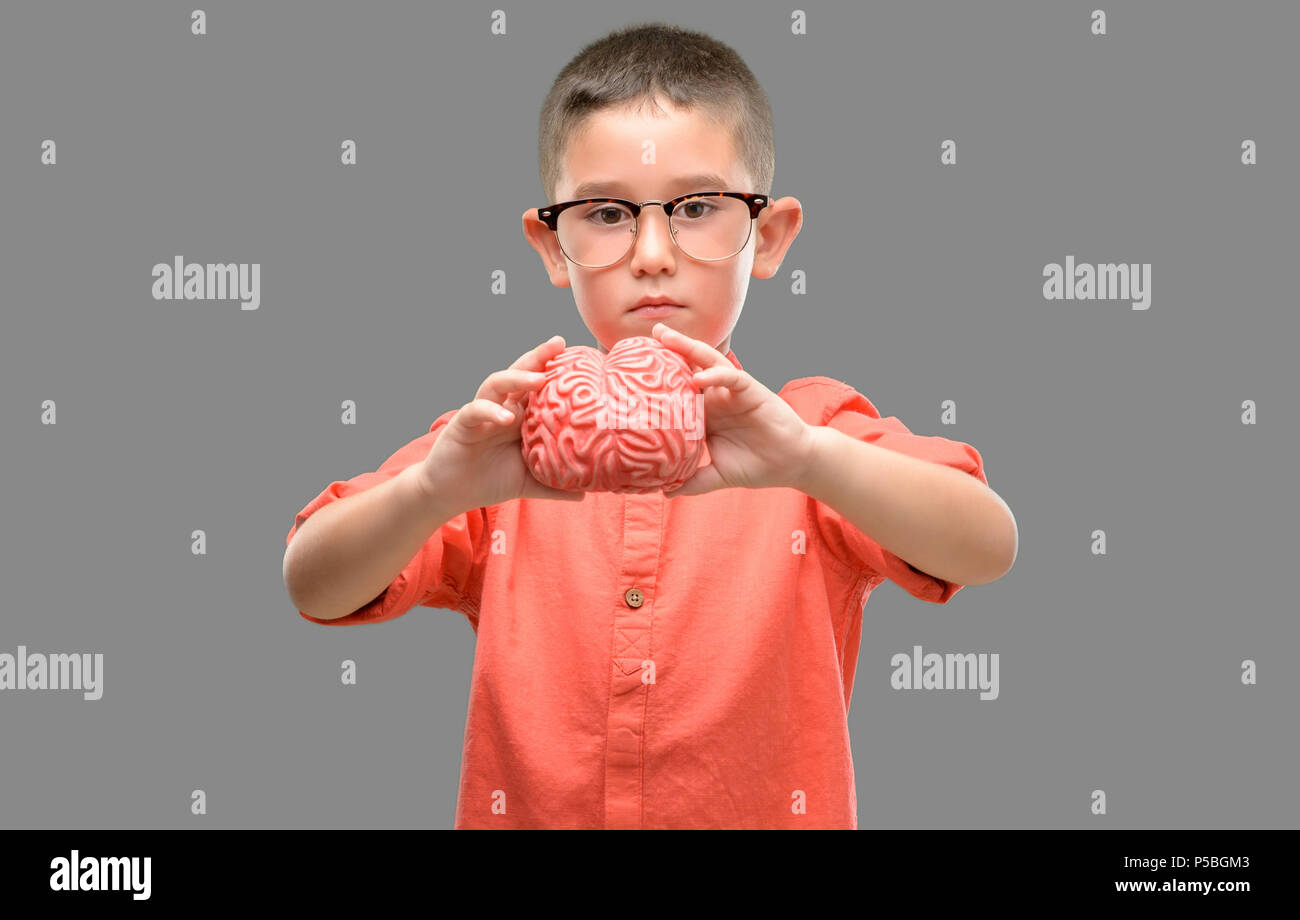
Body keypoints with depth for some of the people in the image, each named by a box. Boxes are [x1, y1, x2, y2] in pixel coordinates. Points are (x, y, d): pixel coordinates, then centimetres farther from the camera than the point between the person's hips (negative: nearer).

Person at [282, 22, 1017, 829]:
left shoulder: (809, 433, 0)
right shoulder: (499, 443, 4)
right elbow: (313, 587, -7)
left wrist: (807, 460, -31)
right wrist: (437, 490, -25)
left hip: (770, 809, 0)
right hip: (526, 811, 1)